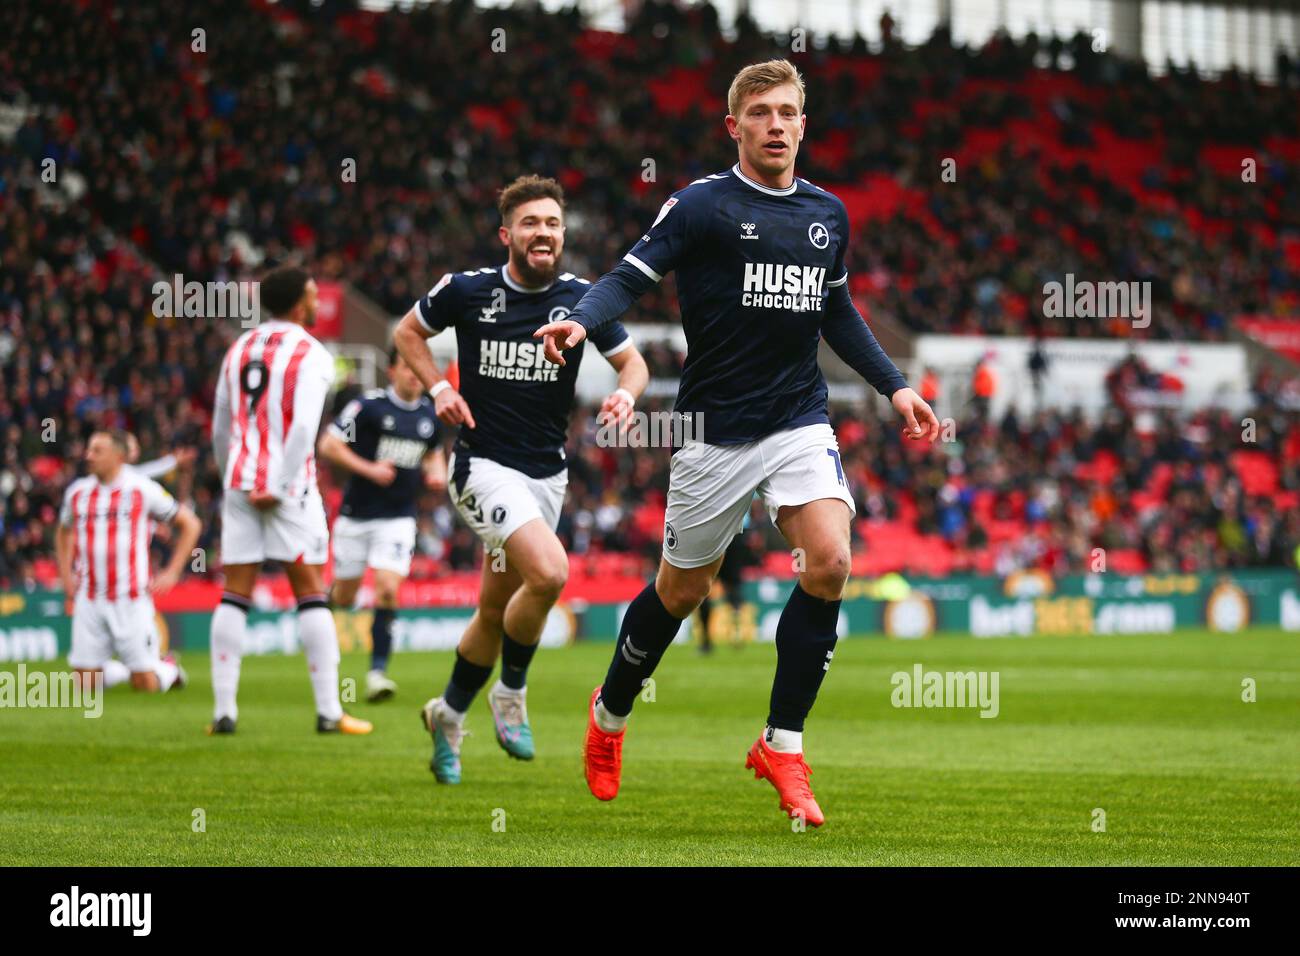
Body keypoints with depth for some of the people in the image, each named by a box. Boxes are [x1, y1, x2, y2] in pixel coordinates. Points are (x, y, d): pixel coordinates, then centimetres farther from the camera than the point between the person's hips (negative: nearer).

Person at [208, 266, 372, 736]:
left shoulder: (238, 350, 13)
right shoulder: (310, 354, -5)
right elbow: (304, 428, -17)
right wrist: (279, 486, -15)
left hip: (240, 483, 5)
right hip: (287, 485, -5)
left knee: (234, 596, 6)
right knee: (311, 594, 0)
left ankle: (223, 710, 2)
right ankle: (329, 711, -2)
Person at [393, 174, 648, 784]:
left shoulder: (580, 299, -2)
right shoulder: (467, 291, -6)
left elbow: (632, 361, 8)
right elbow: (408, 331, 11)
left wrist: (625, 392, -14)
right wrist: (439, 387, -4)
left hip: (546, 473, 4)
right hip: (483, 464, -4)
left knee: (497, 609, 12)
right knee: (549, 571, -26)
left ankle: (449, 716, 35)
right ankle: (511, 693, -3)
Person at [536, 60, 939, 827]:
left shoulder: (829, 214, 9)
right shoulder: (701, 205, -7)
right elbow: (631, 277, -12)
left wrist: (894, 385, 18)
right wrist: (581, 322, -32)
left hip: (801, 420, 4)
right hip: (717, 427, -4)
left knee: (830, 563, -18)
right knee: (682, 590, 6)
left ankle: (783, 745, -4)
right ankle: (611, 713, 35)